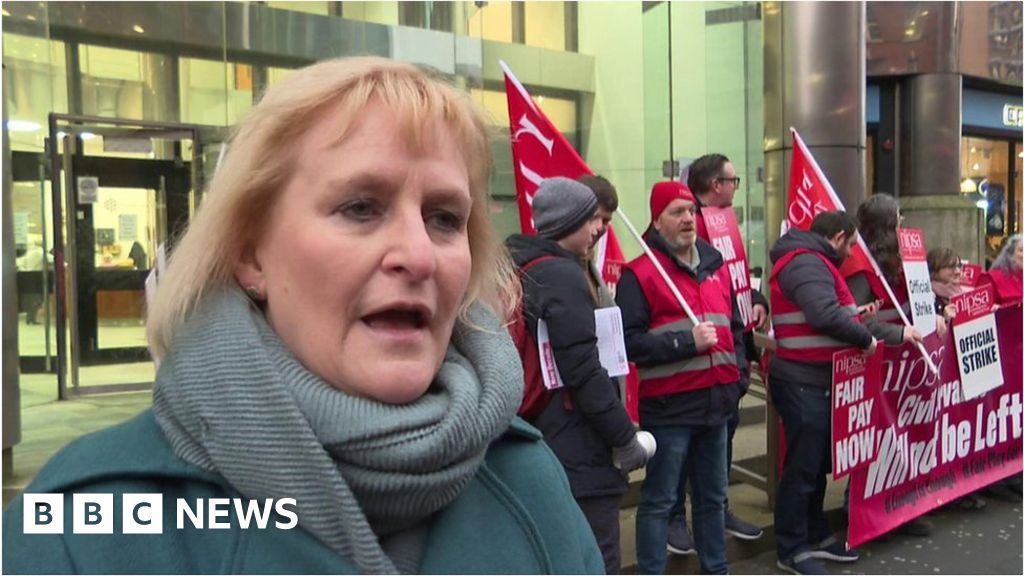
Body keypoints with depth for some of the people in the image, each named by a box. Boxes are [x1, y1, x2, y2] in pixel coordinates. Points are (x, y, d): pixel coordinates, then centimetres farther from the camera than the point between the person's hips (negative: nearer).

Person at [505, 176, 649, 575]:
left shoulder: (526, 270, 11)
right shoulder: (563, 276, -17)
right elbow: (584, 371, -22)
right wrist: (625, 438, -14)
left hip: (542, 444, 10)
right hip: (578, 452, -10)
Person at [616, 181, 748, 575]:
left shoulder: (715, 266, 14)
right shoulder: (640, 274, -9)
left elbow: (735, 329, 23)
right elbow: (629, 341, -18)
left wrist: (739, 377, 14)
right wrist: (685, 342, -19)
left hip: (717, 401, 7)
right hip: (668, 406, -7)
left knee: (713, 495, 19)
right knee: (659, 499, 2)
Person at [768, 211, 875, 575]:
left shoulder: (812, 262, 20)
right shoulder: (806, 263, -16)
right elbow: (826, 316, -28)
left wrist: (854, 313, 10)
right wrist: (865, 338, -16)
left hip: (817, 382, 11)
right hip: (803, 383, -11)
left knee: (818, 462, 19)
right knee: (802, 466, -3)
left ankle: (815, 535, 32)